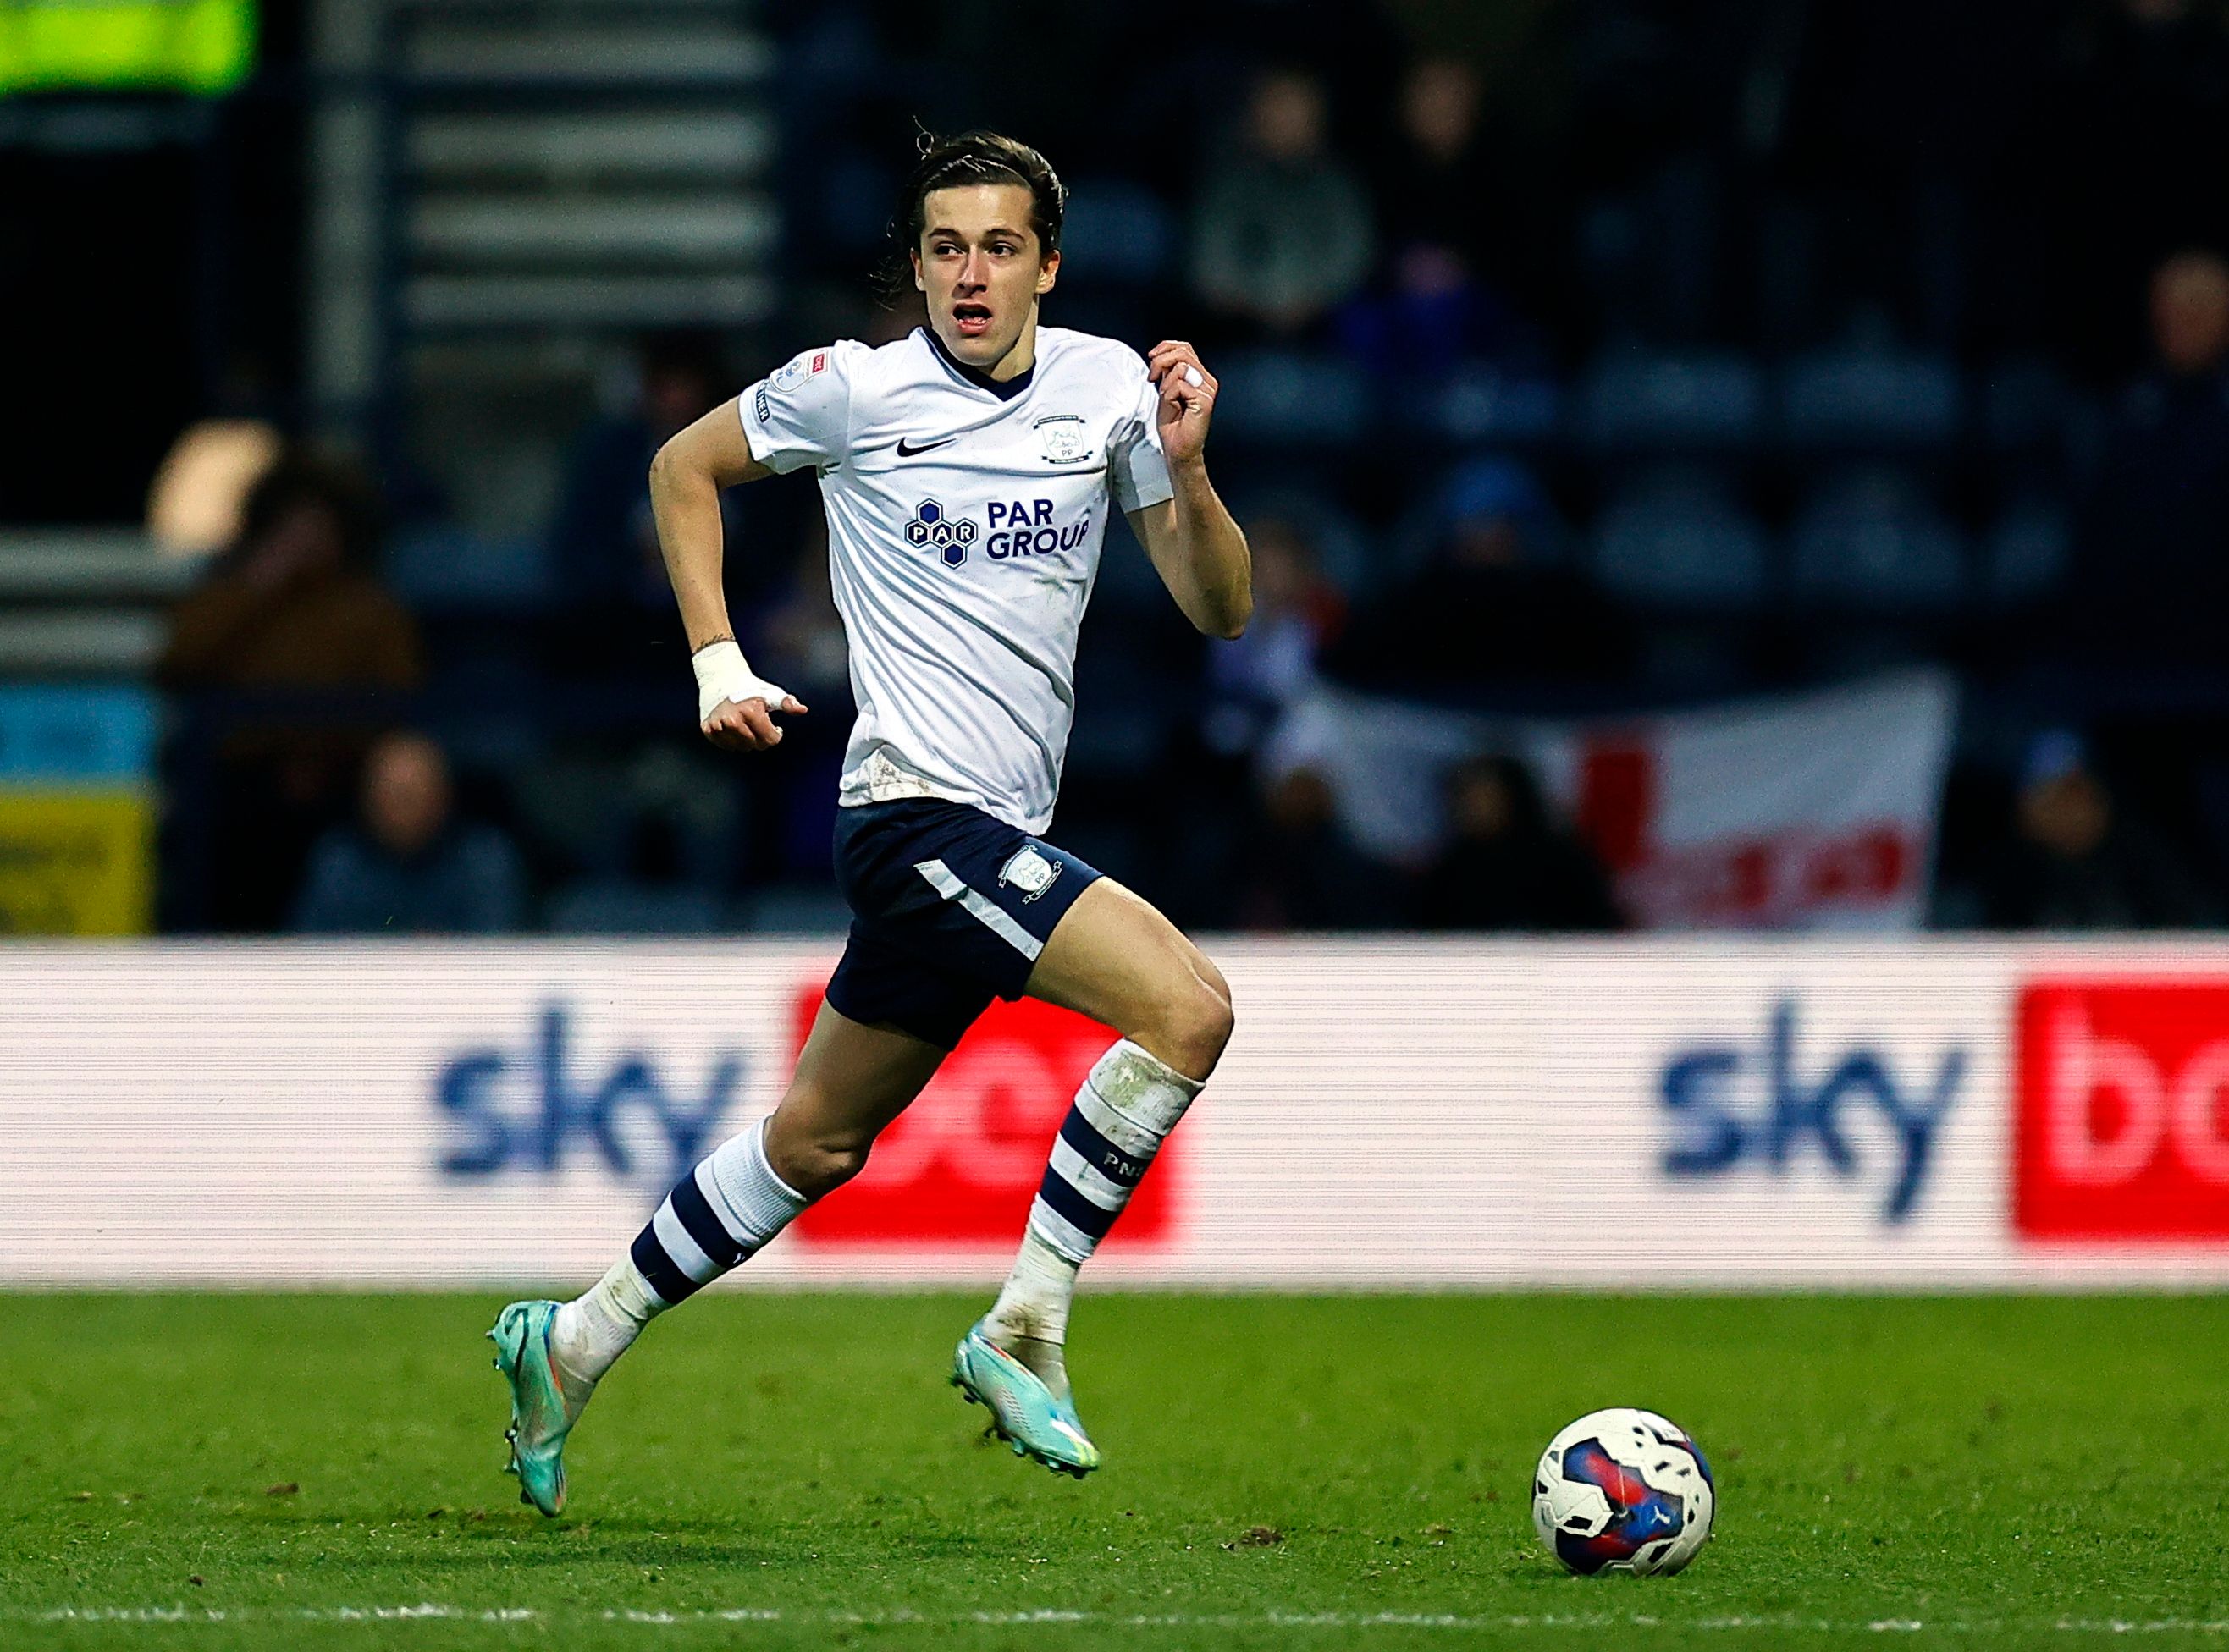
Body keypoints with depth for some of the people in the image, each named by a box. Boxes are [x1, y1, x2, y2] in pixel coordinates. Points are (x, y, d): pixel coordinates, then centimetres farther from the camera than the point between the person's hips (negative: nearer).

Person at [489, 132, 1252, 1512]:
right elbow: (684, 467, 11)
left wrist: (1184, 467, -11)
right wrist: (718, 661, 4)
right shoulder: (853, 388, -6)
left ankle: (578, 1343, 31)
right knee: (1187, 1007, -23)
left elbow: (1222, 609, 7)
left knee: (818, 1142, 17)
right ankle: (1026, 1329, -14)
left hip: (1002, 832, 7)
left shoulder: (1107, 385, 6)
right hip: (921, 813, -6)